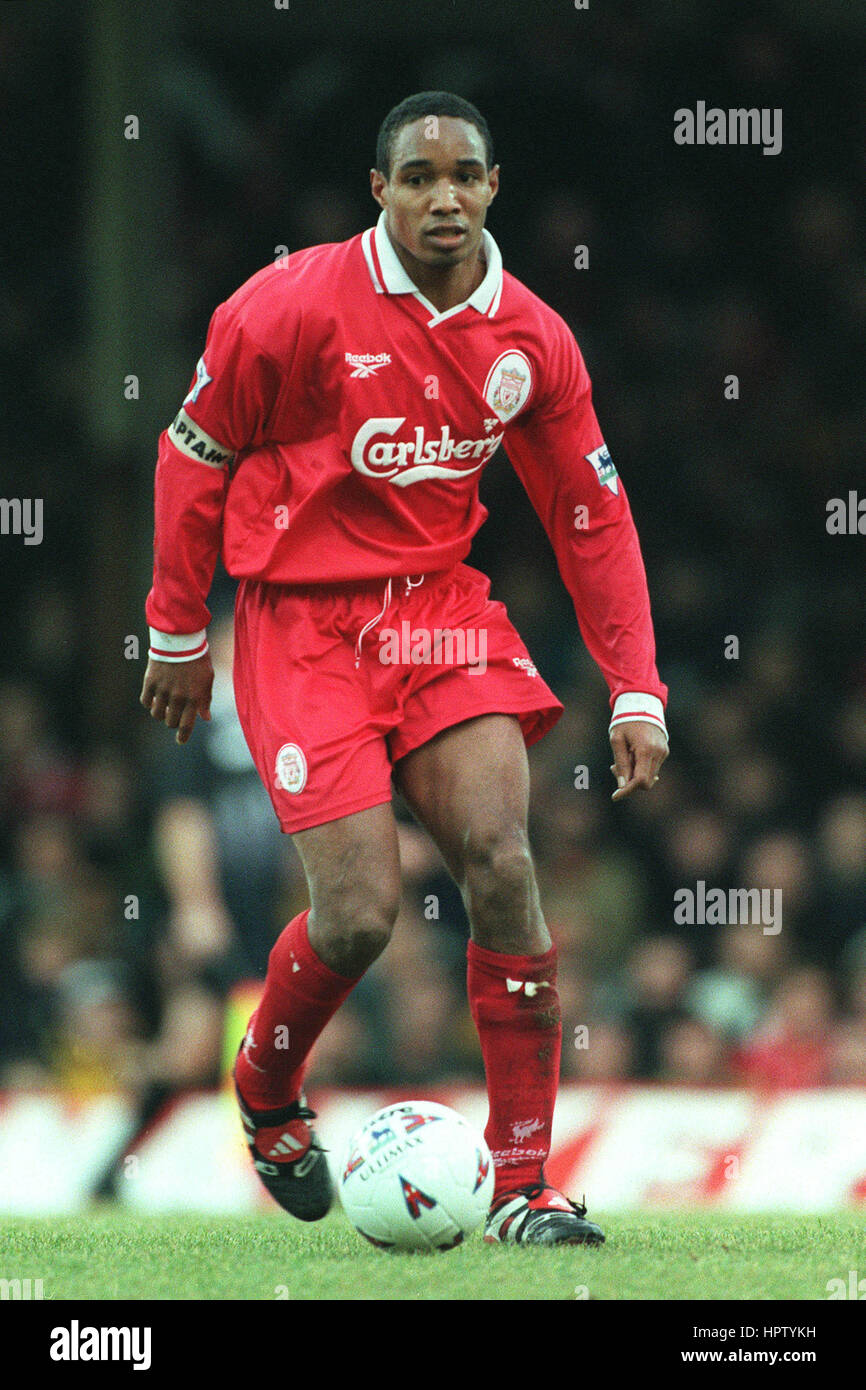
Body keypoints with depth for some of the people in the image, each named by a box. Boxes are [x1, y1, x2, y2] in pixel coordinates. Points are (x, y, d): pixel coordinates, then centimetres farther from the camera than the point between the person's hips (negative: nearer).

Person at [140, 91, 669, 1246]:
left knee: (501, 863, -15)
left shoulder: (531, 339, -1)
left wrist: (636, 694, 3)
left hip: (440, 608, 4)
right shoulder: (293, 307, -13)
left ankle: (525, 1185, -7)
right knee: (360, 917, -12)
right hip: (301, 621, -4)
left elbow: (594, 520, 8)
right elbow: (194, 456, -1)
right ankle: (267, 1090, 22)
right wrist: (178, 634, 4)